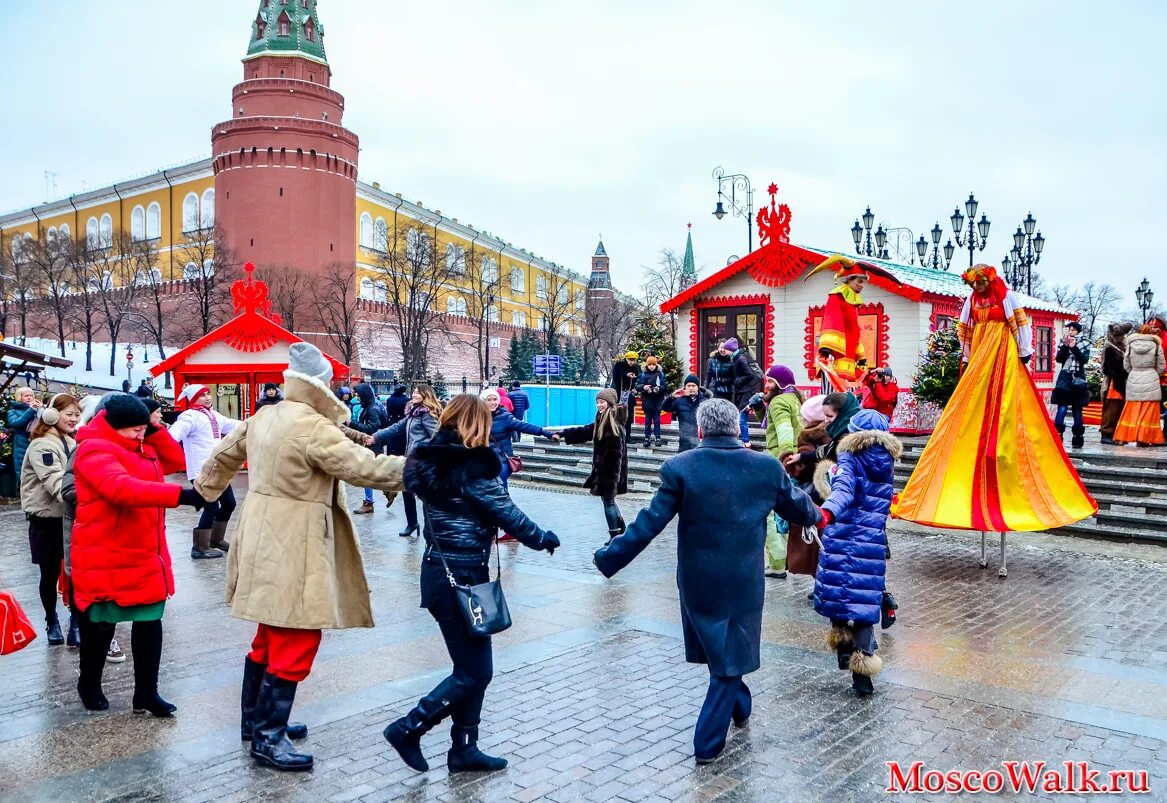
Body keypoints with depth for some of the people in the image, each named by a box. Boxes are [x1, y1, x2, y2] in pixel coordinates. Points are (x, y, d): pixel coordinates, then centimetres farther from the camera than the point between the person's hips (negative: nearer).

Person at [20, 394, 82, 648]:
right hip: (47, 520, -6)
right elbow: (56, 483, -25)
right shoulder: (42, 445, -15)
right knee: (51, 573, 8)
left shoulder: (70, 443, 11)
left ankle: (76, 623, 11)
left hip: (70, 517, 6)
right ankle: (52, 622, 26)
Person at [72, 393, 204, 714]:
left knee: (150, 623, 7)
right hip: (104, 559, -8)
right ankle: (89, 685, 33)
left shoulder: (140, 447, 11)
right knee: (100, 625, 10)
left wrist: (154, 429, -4)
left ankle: (146, 693, 16)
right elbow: (122, 488, -34)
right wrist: (180, 494, -42)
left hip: (145, 557, 8)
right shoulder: (94, 450, -18)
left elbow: (175, 460, 10)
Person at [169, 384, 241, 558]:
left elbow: (233, 425, 28)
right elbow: (177, 431, -29)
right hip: (202, 471, -9)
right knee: (212, 508, -8)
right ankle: (200, 548, 4)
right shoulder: (190, 416, -11)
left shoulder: (214, 415, 15)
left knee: (229, 503, 15)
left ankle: (216, 539, 32)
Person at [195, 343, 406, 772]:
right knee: (295, 643, -1)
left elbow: (225, 452, 25)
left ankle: (255, 719, 34)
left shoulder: (264, 417, 10)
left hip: (266, 539, 10)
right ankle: (267, 737, 7)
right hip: (293, 548, -10)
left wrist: (205, 487, 43)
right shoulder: (313, 427, -20)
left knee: (271, 636, 22)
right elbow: (361, 467, -21)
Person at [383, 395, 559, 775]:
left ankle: (464, 748, 24)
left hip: (439, 569, 9)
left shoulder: (430, 461, 6)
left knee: (471, 666, 17)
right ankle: (407, 728, 9)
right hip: (463, 575, -9)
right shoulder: (473, 466, -17)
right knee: (474, 673, 3)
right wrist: (544, 539, 3)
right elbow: (508, 515, -14)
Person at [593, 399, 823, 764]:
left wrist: (609, 557, -4)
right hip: (744, 582, 0)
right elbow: (797, 507, 9)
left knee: (717, 648, 25)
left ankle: (739, 706, 44)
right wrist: (817, 514, 33)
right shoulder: (767, 467, -7)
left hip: (697, 581, 0)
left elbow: (650, 522, -14)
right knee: (728, 656, 13)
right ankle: (708, 741, 15)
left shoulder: (679, 468, -13)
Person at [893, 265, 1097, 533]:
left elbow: (1021, 324, -4)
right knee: (972, 413, 1)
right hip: (980, 358, 5)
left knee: (1005, 408, -8)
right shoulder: (971, 300, 10)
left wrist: (1024, 352, -7)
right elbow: (965, 331, 15)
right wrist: (967, 359, 14)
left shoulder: (1007, 296, -3)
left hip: (1005, 358, -5)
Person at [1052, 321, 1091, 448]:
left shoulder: (1084, 345, 6)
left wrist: (1074, 347, -13)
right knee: (1062, 409, -11)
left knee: (1077, 410, 3)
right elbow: (1059, 359, -4)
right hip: (1064, 378, 0)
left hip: (1078, 379, 0)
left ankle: (1078, 438, 9)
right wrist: (1065, 346, -12)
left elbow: (1084, 360, -10)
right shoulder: (1062, 343, 9)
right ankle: (1057, 437, -9)